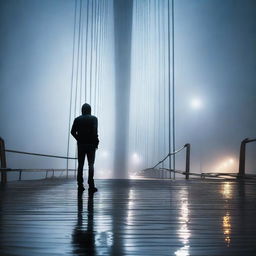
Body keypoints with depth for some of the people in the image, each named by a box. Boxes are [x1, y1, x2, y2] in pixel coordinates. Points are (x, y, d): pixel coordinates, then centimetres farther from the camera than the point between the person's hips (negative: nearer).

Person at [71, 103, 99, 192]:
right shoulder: (93, 118, -2)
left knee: (80, 165, 7)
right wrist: (96, 142, -4)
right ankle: (91, 185, -5)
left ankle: (80, 185, 6)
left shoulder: (77, 119, 5)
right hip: (91, 145, -2)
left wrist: (79, 139, 10)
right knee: (91, 164, 0)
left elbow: (73, 132, -1)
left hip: (81, 145, 2)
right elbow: (95, 131, -13)